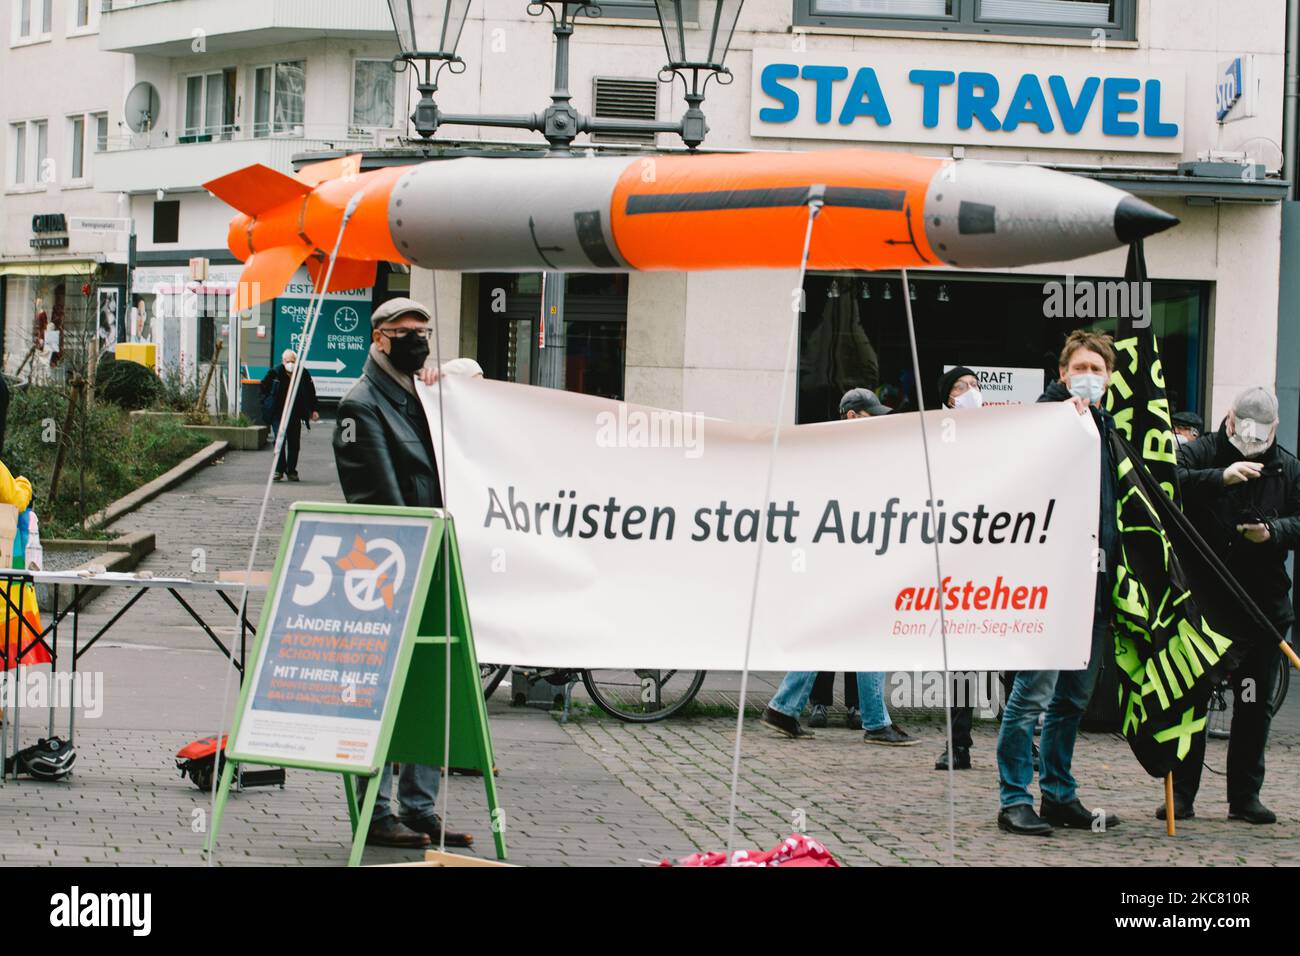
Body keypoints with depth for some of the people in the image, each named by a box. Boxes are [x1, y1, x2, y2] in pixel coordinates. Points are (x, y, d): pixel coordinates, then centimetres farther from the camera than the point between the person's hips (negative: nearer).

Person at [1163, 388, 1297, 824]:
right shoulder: (1200, 453, -2)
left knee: (1254, 704, 7)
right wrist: (1220, 478, -33)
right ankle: (1181, 794, 5)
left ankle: (1245, 796, 14)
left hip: (1264, 603, 3)